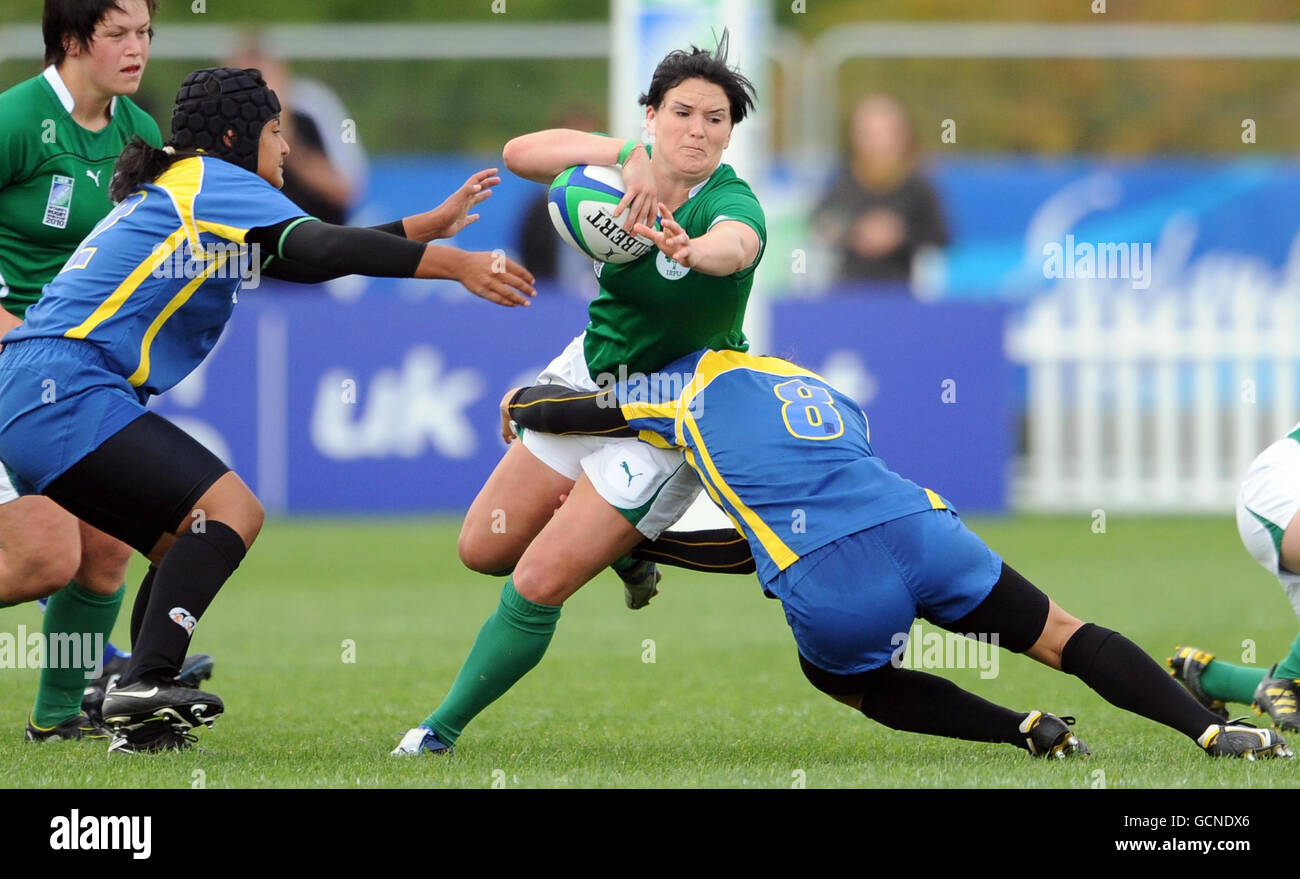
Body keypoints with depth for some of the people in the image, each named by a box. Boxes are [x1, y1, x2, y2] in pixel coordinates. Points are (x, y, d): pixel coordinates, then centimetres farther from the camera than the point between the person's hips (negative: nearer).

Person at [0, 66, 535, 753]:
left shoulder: (170, 192, 25)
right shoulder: (209, 180, -4)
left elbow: (305, 259, 30)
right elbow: (322, 247, -16)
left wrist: (429, 225, 30)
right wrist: (453, 263, -17)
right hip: (68, 391, -10)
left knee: (190, 542, 14)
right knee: (230, 510, -17)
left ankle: (140, 720, 10)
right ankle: (144, 684, -25)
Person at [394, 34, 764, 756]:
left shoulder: (730, 202, -26)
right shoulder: (630, 168, -9)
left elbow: (736, 245, -51)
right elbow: (518, 154, -15)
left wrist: (692, 251, -75)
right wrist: (616, 153, -30)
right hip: (589, 374, 7)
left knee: (537, 586, -11)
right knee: (483, 549, 11)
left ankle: (441, 734, 7)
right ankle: (624, 549, 36)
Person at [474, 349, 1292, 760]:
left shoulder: (694, 382, 18)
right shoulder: (825, 392, 36)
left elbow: (557, 409, 24)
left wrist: (523, 403, 47)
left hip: (834, 590, -4)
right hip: (921, 528, 4)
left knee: (846, 677, 27)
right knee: (1062, 638, 16)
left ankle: (1029, 731, 7)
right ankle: (1213, 728, -2)